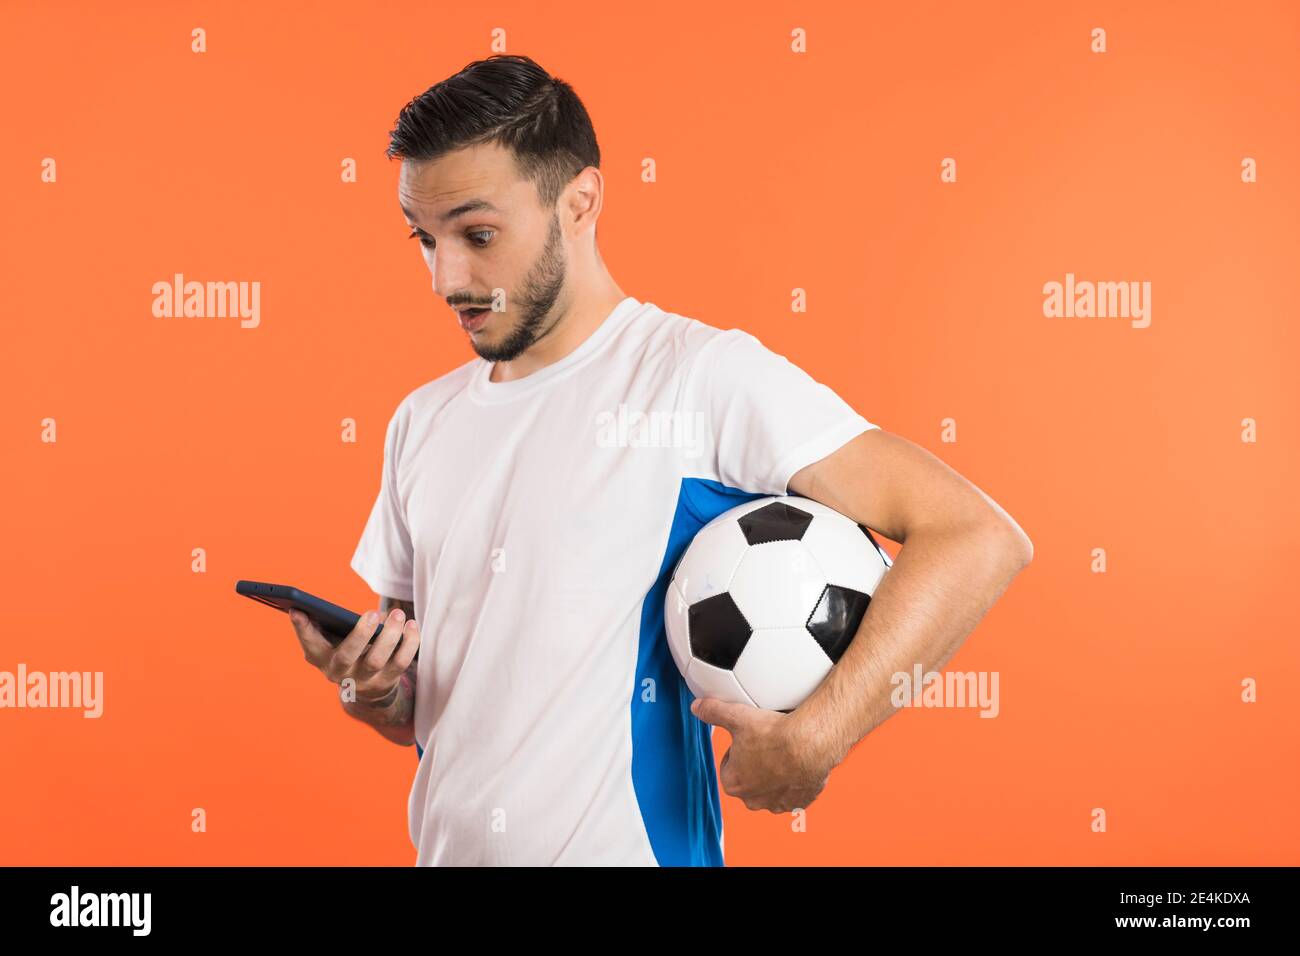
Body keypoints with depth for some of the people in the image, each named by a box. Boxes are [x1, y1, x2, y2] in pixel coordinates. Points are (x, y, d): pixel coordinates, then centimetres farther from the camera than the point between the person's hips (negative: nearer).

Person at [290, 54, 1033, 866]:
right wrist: (371, 688, -7)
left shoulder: (706, 374, -12)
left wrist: (814, 740, -23)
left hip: (633, 844, -6)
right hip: (447, 846, 6)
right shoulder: (422, 421, 7)